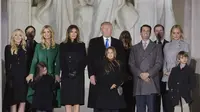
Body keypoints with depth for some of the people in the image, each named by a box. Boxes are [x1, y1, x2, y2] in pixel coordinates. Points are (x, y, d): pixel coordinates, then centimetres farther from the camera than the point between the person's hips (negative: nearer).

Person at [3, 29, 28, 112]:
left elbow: (28, 64, 9)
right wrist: (9, 78, -9)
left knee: (23, 102, -3)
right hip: (13, 78, -2)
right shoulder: (8, 48, 4)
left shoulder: (25, 49, 11)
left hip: (23, 78, 2)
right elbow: (7, 65, -1)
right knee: (13, 102, 0)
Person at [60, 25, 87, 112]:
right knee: (67, 99, -2)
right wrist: (67, 72, -10)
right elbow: (61, 61, 3)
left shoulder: (81, 45, 9)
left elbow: (84, 61, 3)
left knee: (77, 100, -2)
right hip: (66, 75, 0)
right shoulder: (63, 45, 8)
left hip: (78, 75, 0)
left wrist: (77, 71, -10)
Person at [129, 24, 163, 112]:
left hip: (152, 83, -1)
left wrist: (148, 74, -10)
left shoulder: (157, 47, 14)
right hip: (138, 83, 2)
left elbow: (159, 63, 3)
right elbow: (131, 64, 8)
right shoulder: (134, 48, 18)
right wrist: (140, 74, -8)